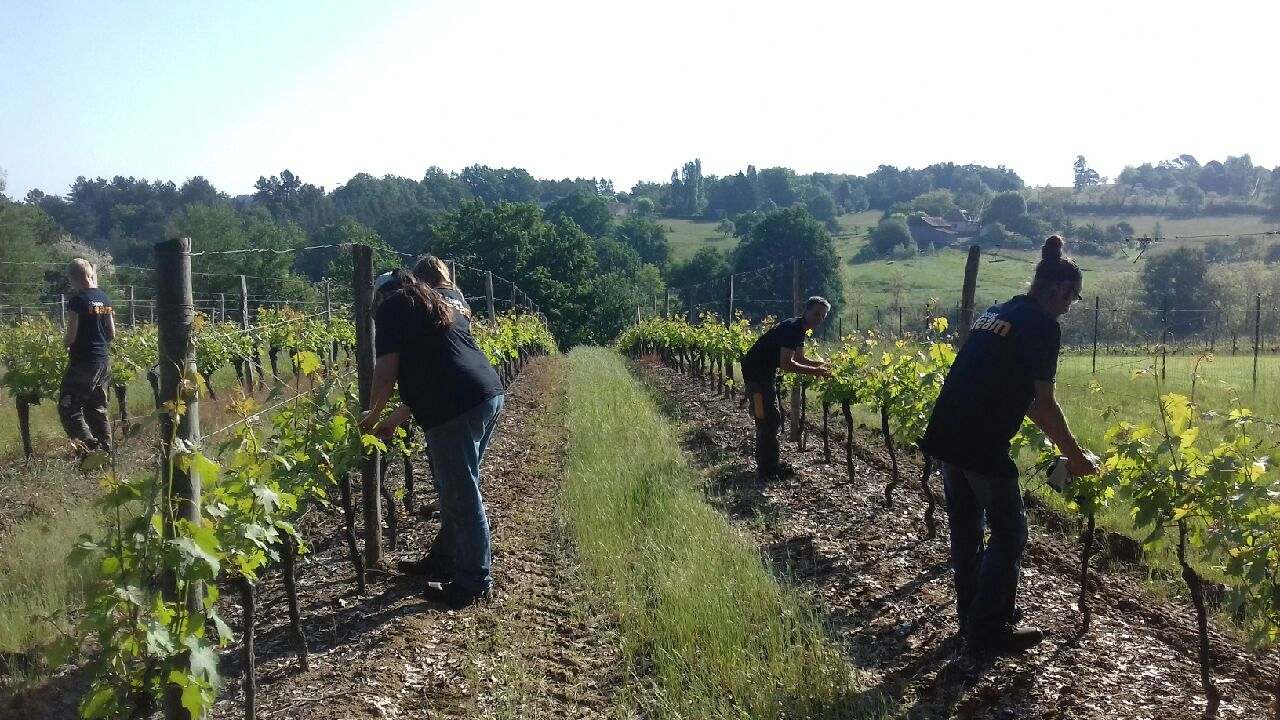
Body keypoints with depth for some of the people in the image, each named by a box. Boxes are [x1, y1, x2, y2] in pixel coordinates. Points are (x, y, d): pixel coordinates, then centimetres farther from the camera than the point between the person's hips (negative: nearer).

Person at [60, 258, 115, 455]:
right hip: (104, 360, 8)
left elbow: (71, 335, -15)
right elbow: (112, 333, 12)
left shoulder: (77, 300, -14)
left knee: (68, 408, -2)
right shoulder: (104, 298, 8)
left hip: (83, 362, -8)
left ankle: (90, 449, -15)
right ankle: (106, 451, 16)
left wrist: (64, 342, 6)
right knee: (98, 408, 15)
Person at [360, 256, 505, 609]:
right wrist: (397, 417, 30)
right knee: (460, 488, 20)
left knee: (460, 496, 2)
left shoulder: (393, 306, 5)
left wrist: (372, 414, 17)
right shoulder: (452, 299, 26)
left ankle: (474, 582, 12)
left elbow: (387, 371, -2)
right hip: (491, 394, 8)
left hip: (456, 408, -8)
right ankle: (443, 560, 33)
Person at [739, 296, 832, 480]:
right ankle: (767, 470, -3)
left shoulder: (800, 329, 9)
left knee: (772, 418, 15)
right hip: (755, 373, -11)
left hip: (766, 373, 11)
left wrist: (822, 365, 1)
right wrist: (815, 372, -25)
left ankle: (768, 464, 24)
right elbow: (786, 364, -29)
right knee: (768, 420, -9)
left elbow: (799, 359, 16)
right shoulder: (791, 328, -22)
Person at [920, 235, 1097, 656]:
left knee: (965, 528, 19)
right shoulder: (1043, 326, -7)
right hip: (982, 446, -8)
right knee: (1009, 534, 7)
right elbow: (1043, 403, -8)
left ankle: (970, 617, 31)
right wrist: (1075, 456, 4)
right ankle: (987, 631, 11)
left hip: (945, 436, 9)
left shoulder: (996, 313, 18)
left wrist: (1059, 439, 29)